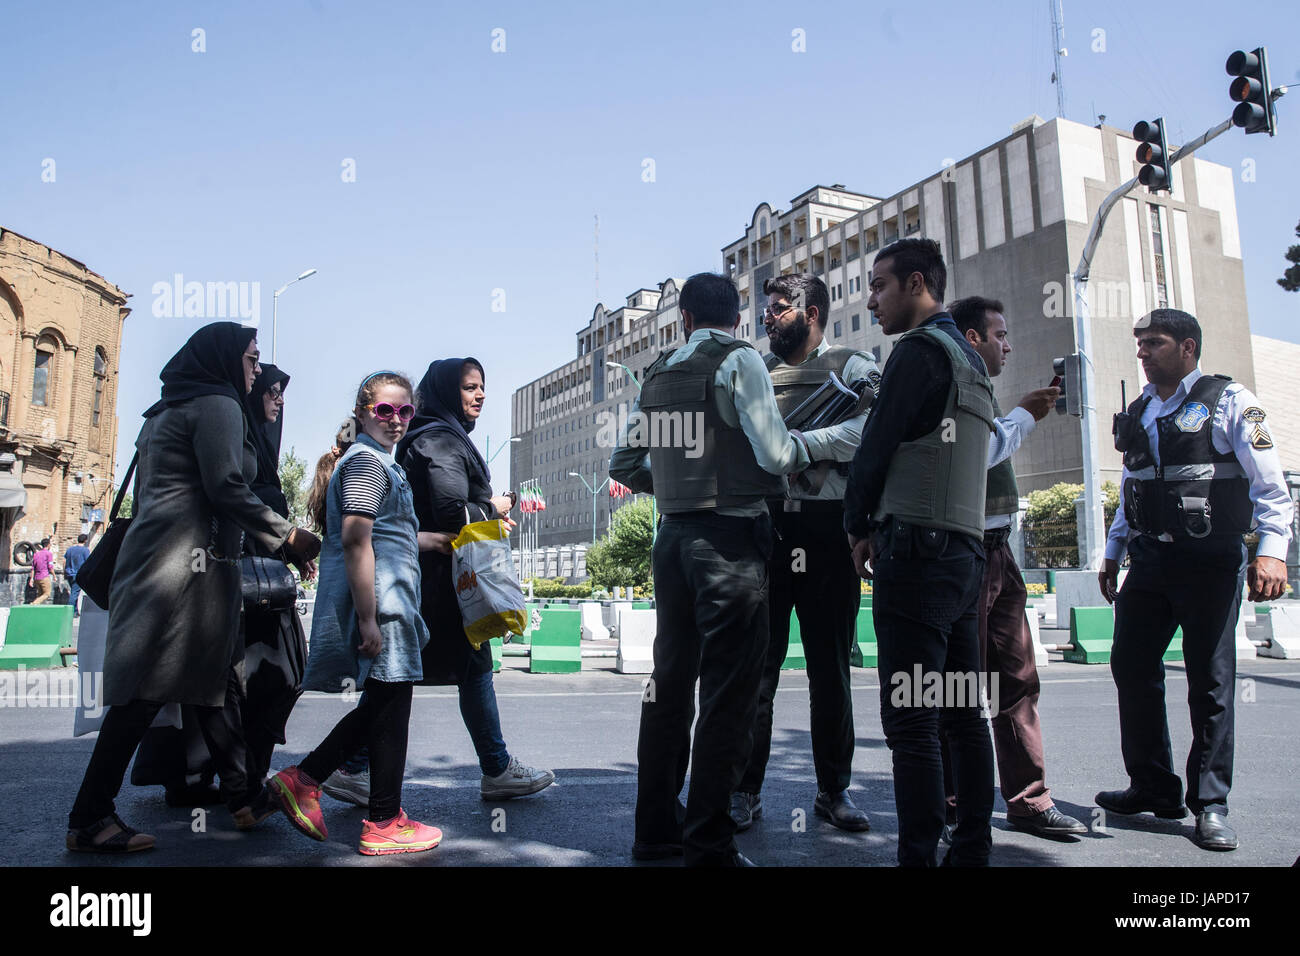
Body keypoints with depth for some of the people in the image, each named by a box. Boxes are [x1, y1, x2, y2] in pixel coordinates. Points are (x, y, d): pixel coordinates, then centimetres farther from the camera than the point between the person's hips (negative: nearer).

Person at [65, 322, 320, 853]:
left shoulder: (167, 411, 23)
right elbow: (226, 487, -17)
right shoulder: (217, 405, -6)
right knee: (148, 689, -7)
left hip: (154, 556, 10)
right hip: (188, 561, -10)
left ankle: (245, 796, 16)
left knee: (212, 682, 10)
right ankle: (90, 818, -2)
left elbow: (146, 493, 24)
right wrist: (288, 535, -8)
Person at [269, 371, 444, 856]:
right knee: (390, 704, 1)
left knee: (381, 703, 18)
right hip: (379, 600, -10)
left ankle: (303, 779, 22)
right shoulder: (367, 460, -12)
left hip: (386, 601, 10)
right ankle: (385, 824, 13)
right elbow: (355, 540, -21)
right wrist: (368, 618, -24)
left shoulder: (378, 461, 21)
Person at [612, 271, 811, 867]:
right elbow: (775, 457, -12)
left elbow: (623, 464, 16)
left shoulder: (656, 374, 13)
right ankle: (708, 845, 2)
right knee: (727, 691, -2)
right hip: (731, 536, -6)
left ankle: (657, 828, 24)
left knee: (670, 680, 13)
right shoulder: (738, 360, -4)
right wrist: (804, 447, 9)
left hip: (673, 536, 7)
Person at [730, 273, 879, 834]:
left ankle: (833, 789, 21)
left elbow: (869, 431, -12)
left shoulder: (853, 367, 7)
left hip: (827, 528, -2)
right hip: (763, 524, 2)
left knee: (830, 666, 7)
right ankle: (745, 791, 12)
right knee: (757, 662, 2)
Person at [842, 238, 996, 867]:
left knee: (910, 721, -8)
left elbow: (876, 445, -8)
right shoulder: (971, 359, 21)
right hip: (966, 549, 10)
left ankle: (919, 856, -5)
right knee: (963, 713, 12)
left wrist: (857, 526, 6)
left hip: (916, 551, -10)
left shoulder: (920, 349, -7)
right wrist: (881, 527, 18)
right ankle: (972, 850, 21)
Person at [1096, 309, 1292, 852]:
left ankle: (1210, 805, 12)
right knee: (1130, 668, 4)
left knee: (1210, 681, 0)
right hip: (1149, 562, 6)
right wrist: (1113, 554, 19)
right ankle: (1153, 788, 18)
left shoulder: (1229, 401, -1)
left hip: (1209, 561, -6)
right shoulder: (1137, 414, 16)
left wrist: (1271, 550, -18)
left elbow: (1270, 485, -7)